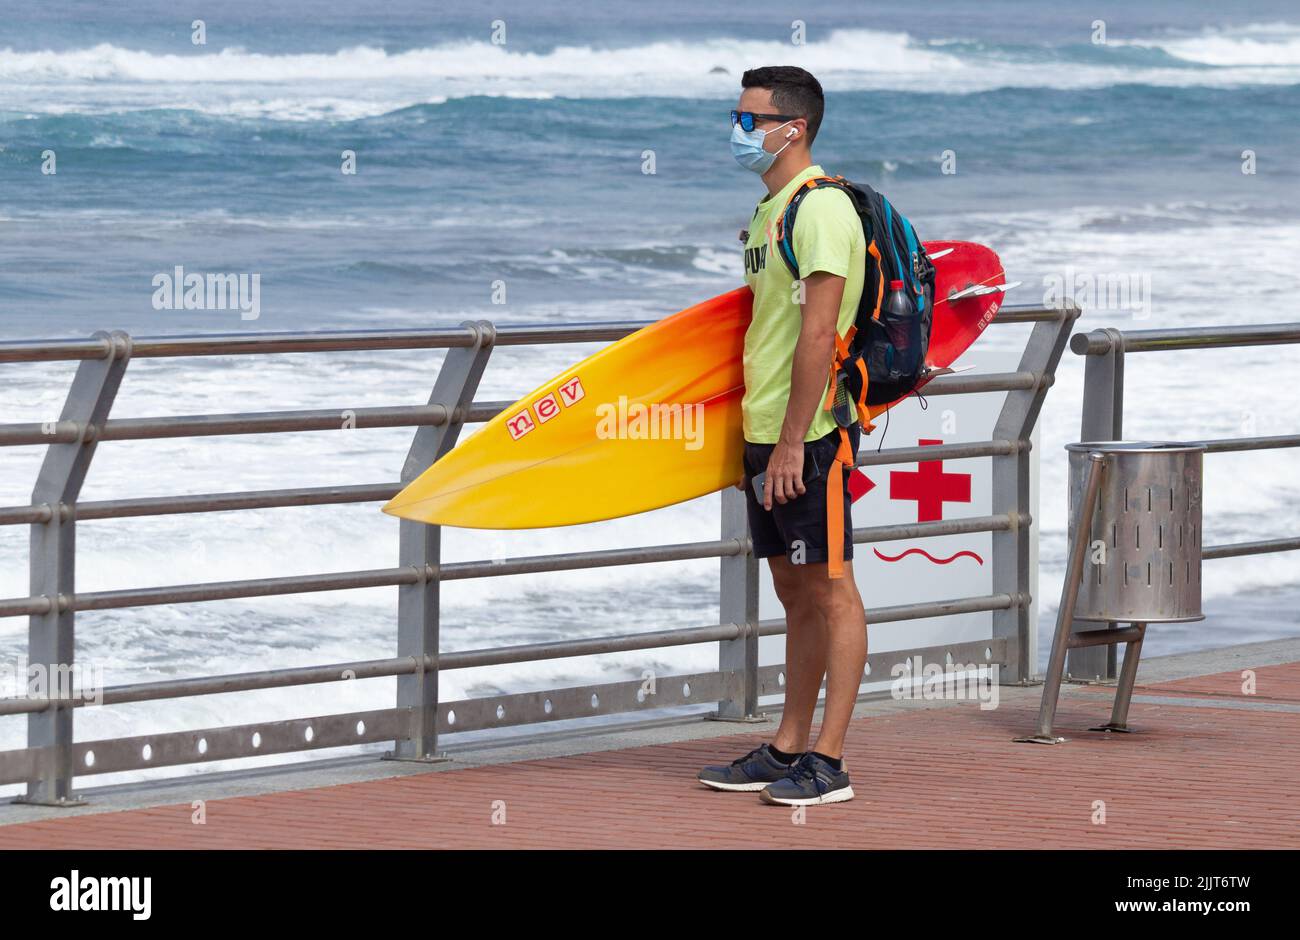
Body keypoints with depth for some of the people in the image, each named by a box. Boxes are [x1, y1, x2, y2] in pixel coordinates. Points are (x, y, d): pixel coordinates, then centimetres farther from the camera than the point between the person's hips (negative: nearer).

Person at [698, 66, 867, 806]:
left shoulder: (821, 207, -14)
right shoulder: (772, 209, 16)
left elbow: (819, 334, -20)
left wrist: (792, 440, -21)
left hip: (808, 436, -10)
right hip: (766, 436, 10)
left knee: (829, 587, -4)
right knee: (795, 591, 13)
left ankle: (829, 762, -3)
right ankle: (788, 751, 19)